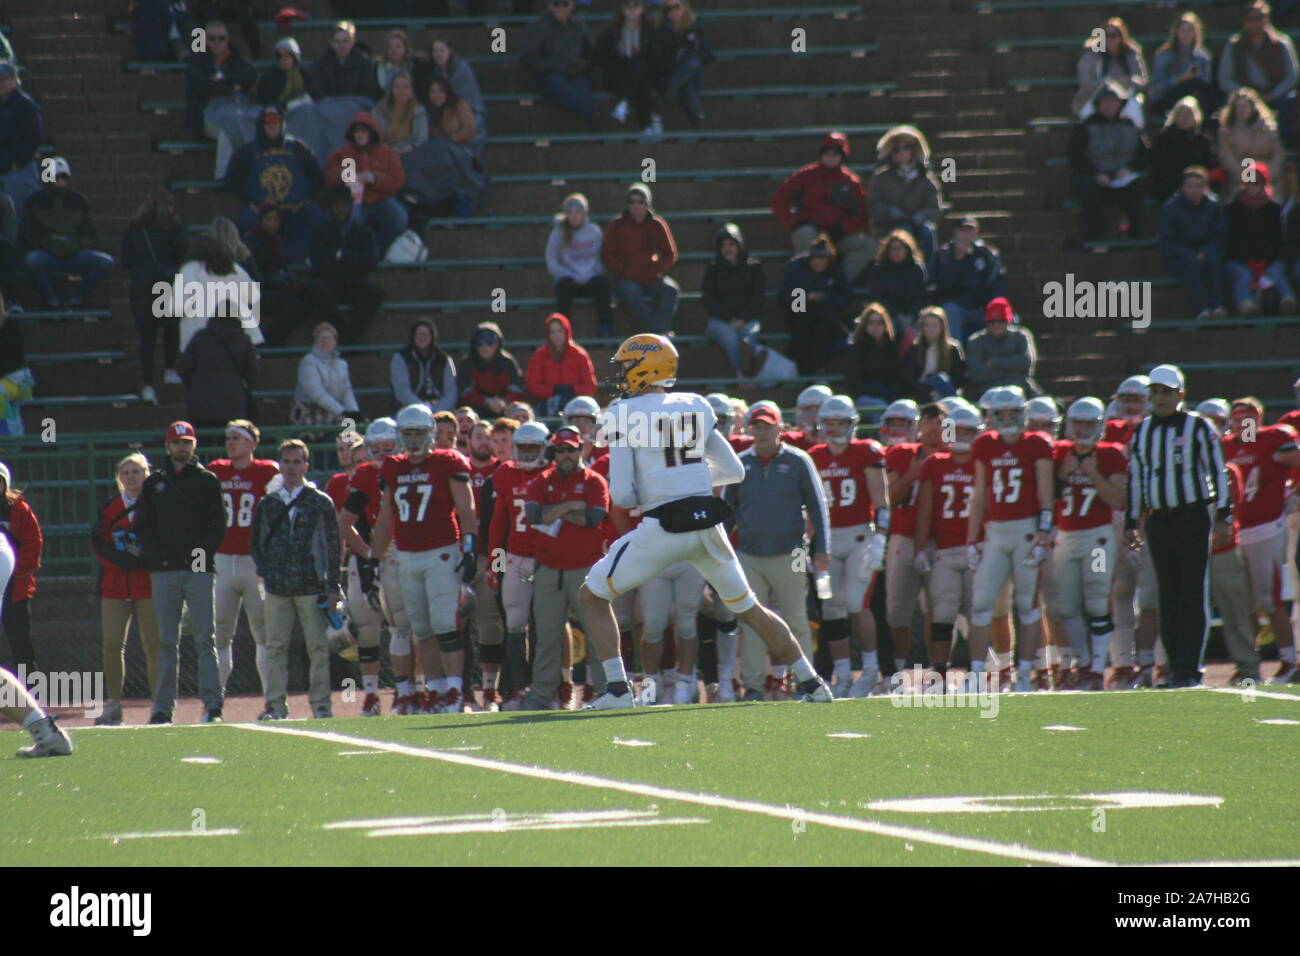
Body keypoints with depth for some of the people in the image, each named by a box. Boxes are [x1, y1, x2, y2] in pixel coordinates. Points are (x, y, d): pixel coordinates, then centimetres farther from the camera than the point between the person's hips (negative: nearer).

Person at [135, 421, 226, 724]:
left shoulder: (207, 481, 8)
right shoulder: (154, 483, 14)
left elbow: (218, 525, 5)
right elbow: (142, 525, 10)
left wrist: (203, 552, -10)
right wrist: (156, 556, -5)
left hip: (198, 570, -2)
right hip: (163, 572, 2)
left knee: (204, 639, -5)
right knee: (167, 642, 2)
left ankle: (212, 704, -7)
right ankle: (163, 707, 2)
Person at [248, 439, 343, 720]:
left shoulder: (321, 502, 2)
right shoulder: (268, 503, 11)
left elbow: (332, 546, 1)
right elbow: (255, 541, 18)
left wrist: (332, 587, -4)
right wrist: (263, 570, 3)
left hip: (311, 585, -3)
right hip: (277, 587, 3)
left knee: (318, 646, -1)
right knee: (275, 646, 3)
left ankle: (320, 704, 4)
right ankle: (276, 704, 7)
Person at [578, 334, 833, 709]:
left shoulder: (625, 414, -4)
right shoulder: (697, 407, 11)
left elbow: (621, 495, -7)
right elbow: (734, 471, 18)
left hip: (662, 527, -5)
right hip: (708, 522, 5)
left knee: (593, 595, 10)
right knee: (749, 607, 21)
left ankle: (617, 688, -2)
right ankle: (812, 682, 22)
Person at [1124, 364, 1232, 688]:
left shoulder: (1198, 428, -2)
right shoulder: (1142, 432, 12)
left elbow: (1217, 472, -1)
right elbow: (1134, 479, 18)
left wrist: (1223, 516, -6)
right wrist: (1130, 524, 16)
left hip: (1193, 519, -5)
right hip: (1158, 521, 5)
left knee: (1193, 597, -7)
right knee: (1168, 599, 5)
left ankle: (1190, 669, -7)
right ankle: (1175, 666, 8)